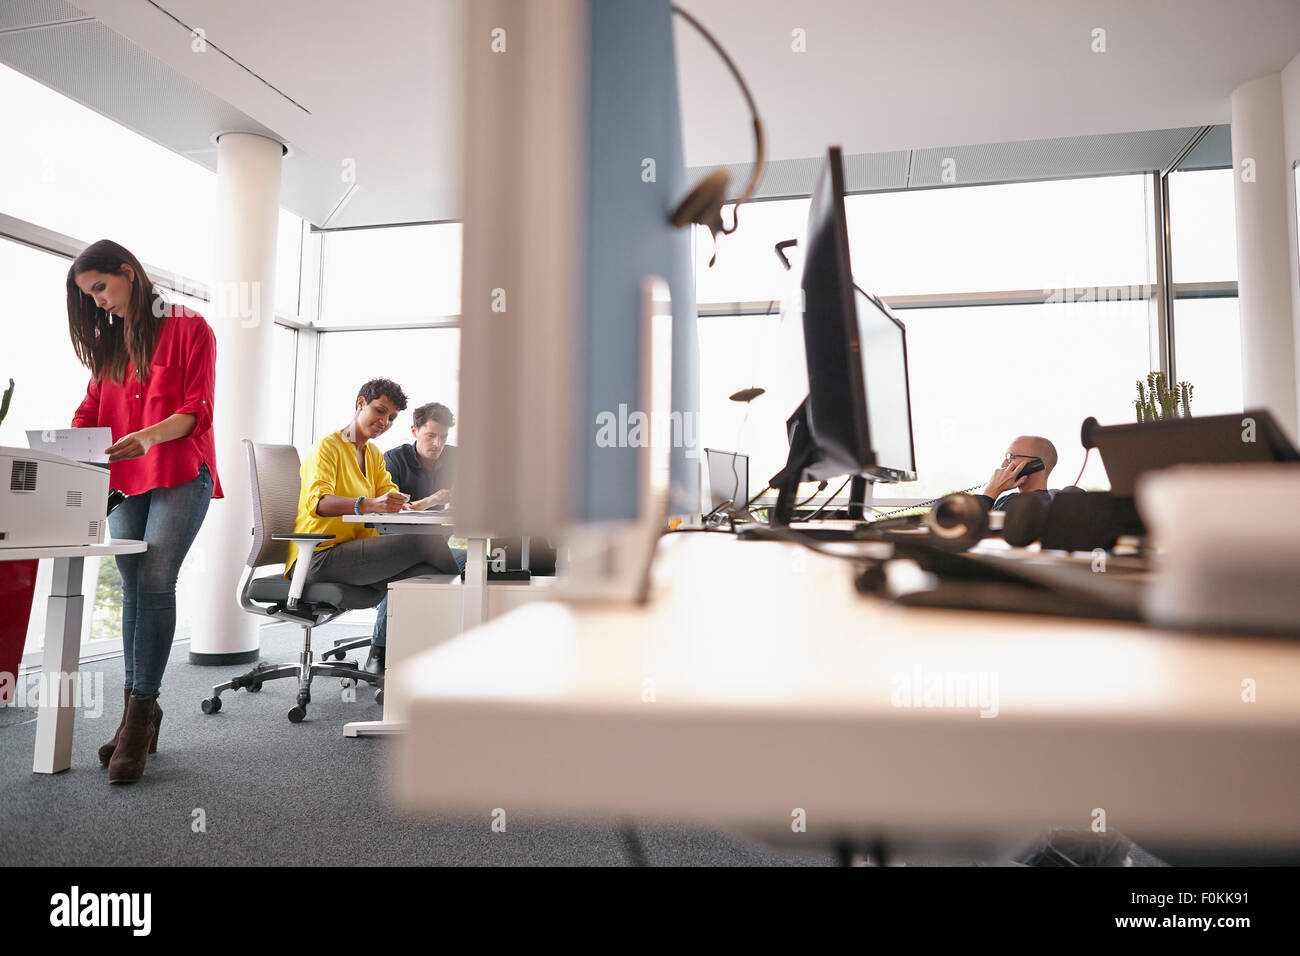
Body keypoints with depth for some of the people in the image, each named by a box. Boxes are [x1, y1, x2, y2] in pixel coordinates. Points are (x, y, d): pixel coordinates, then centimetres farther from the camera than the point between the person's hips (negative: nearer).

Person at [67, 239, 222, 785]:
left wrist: (148, 436, -25)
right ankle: (139, 716, 8)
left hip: (181, 476, -6)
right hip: (123, 479, 6)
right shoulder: (107, 340, 20)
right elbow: (91, 410, 14)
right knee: (133, 590, 3)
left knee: (155, 583, -14)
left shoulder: (189, 329, 0)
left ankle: (140, 715, -10)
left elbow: (197, 411, -8)